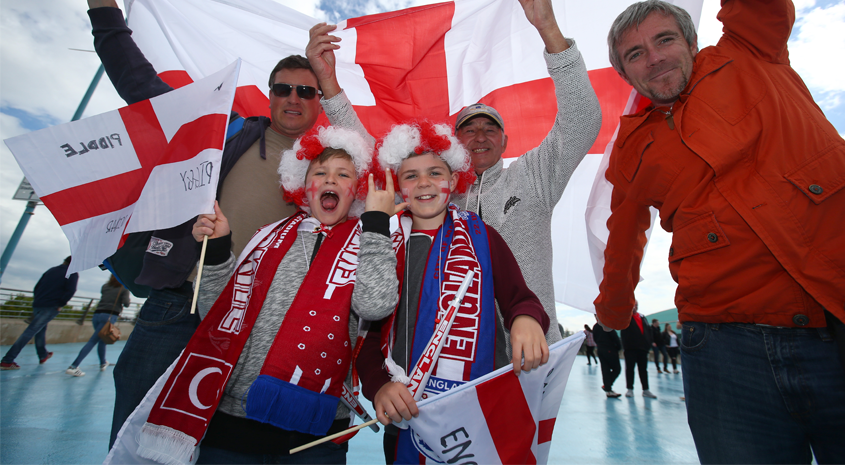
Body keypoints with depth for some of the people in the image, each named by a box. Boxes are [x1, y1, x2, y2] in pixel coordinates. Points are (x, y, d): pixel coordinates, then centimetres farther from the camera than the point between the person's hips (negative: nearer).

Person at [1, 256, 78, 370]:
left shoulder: (51, 270, 17)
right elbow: (70, 291, -17)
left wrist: (37, 301, 18)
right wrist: (61, 304, -6)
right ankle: (7, 361, -7)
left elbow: (37, 287, 17)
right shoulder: (73, 274, -3)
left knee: (41, 330, 21)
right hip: (51, 307, -7)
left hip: (37, 304, 7)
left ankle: (43, 355, 34)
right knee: (31, 331, -6)